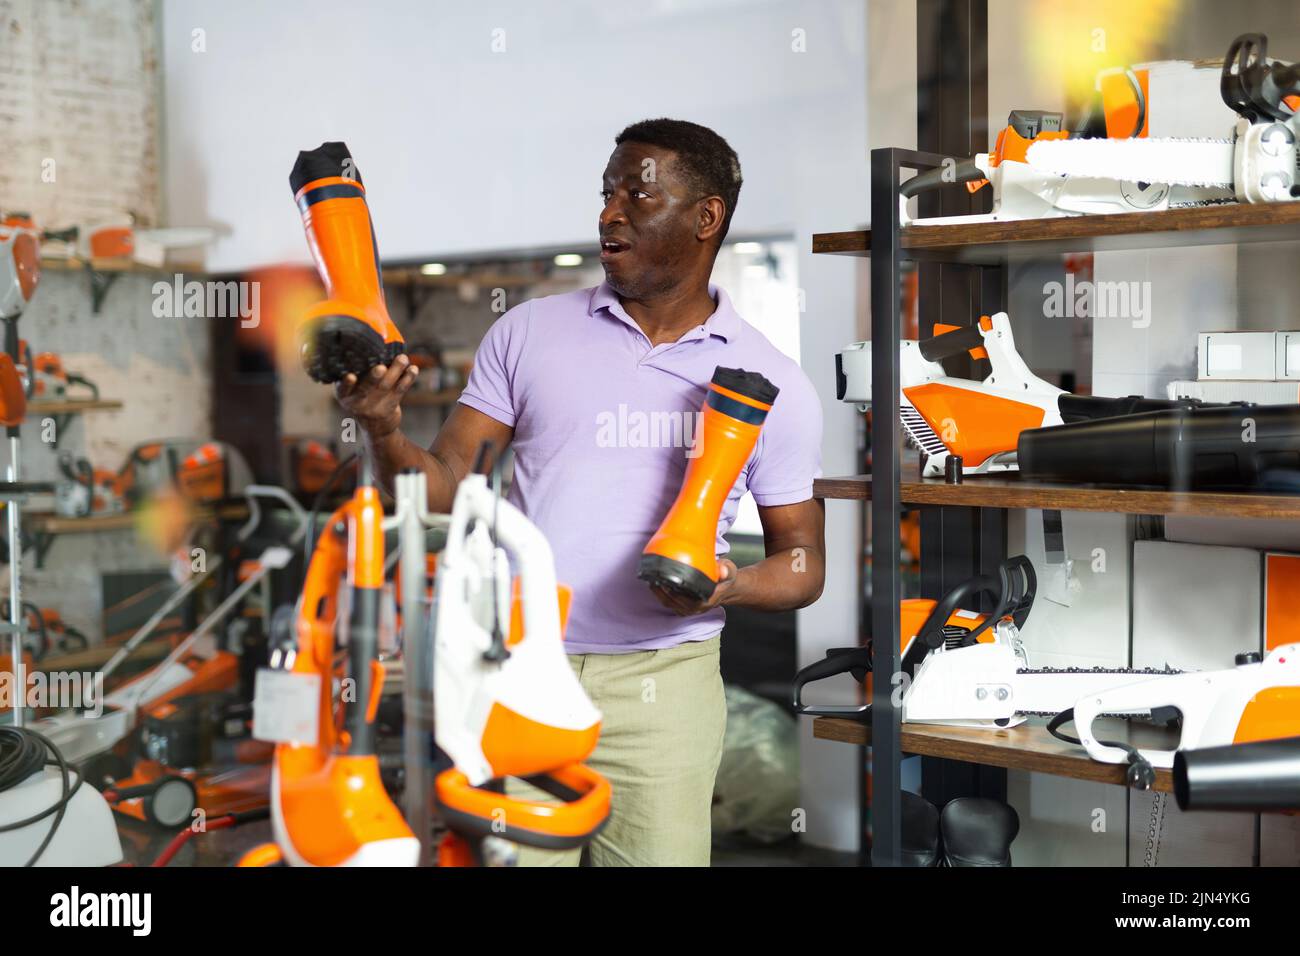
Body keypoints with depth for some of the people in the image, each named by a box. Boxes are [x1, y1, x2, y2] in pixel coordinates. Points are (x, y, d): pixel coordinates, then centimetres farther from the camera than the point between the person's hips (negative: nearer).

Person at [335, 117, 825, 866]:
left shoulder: (773, 382, 2)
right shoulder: (529, 332, 5)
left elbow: (804, 562, 5)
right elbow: (445, 486, 3)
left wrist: (730, 586, -15)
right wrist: (385, 434, -18)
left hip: (663, 686, -1)